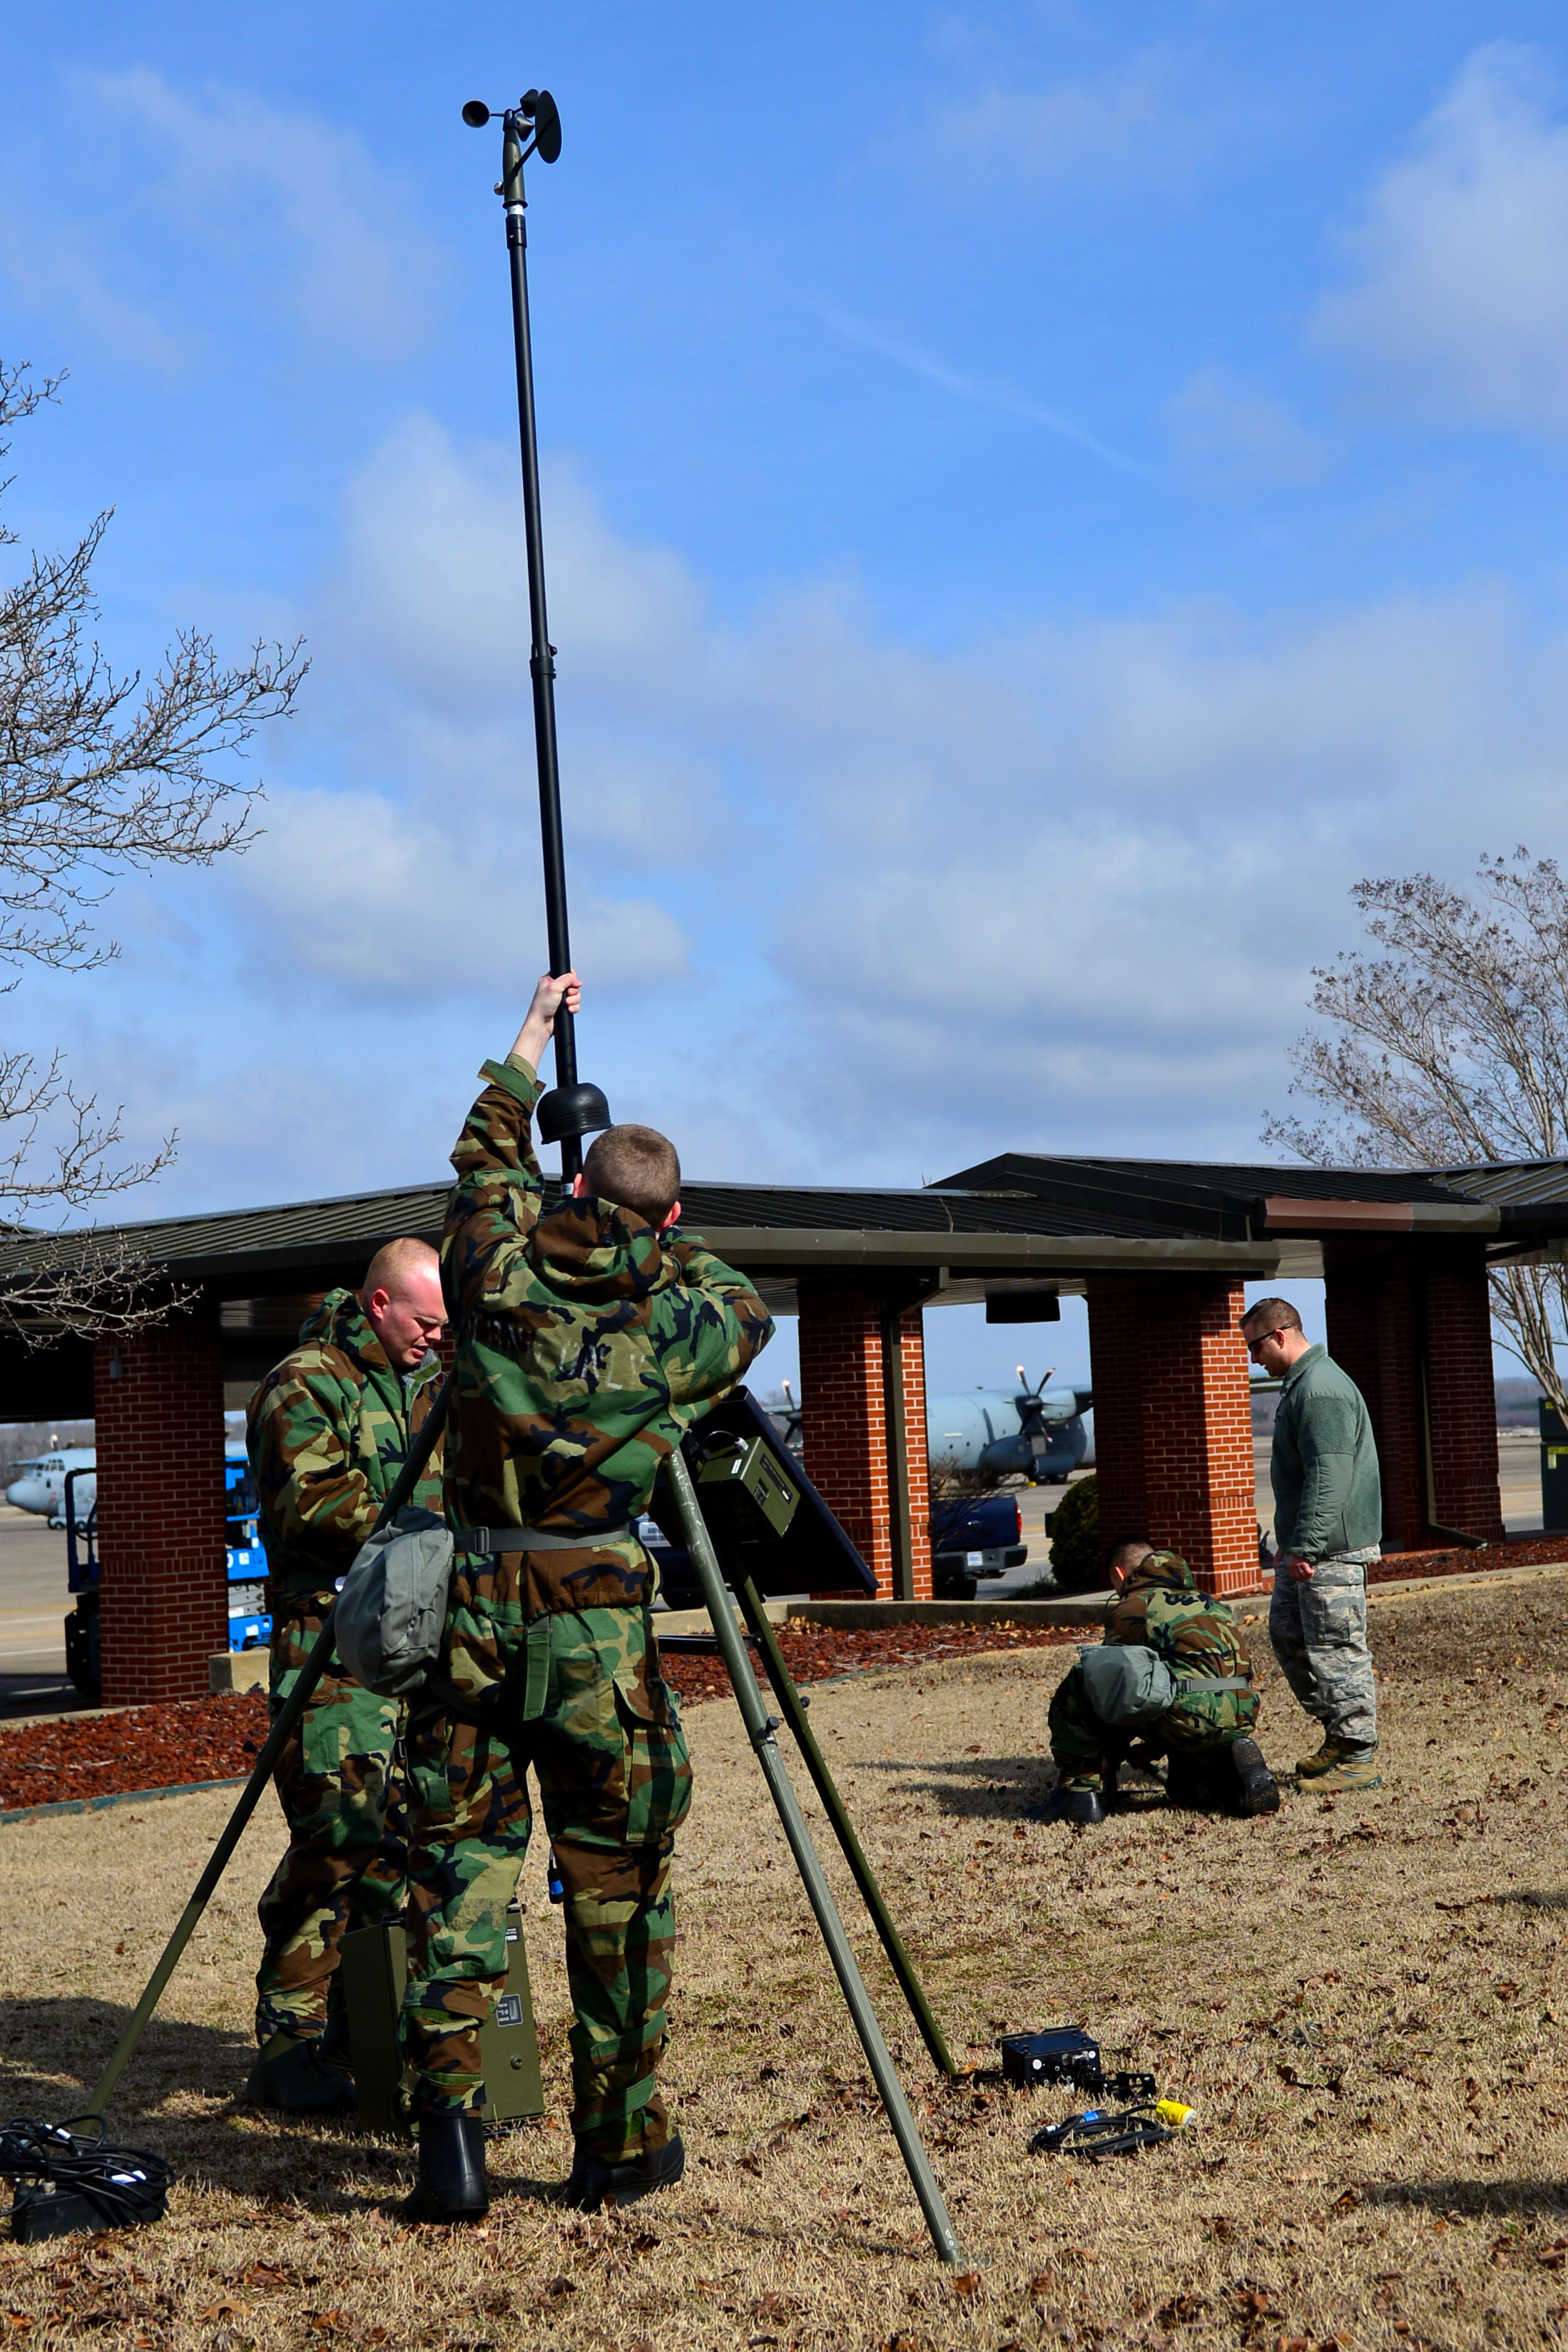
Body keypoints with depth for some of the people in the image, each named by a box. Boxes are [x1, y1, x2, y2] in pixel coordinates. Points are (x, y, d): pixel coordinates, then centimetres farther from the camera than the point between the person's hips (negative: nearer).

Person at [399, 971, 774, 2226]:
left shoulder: (493, 1272, 1)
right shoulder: (676, 1327, -3)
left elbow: (486, 1160, 22)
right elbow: (749, 1309, 21)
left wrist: (532, 1035, 35)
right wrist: (672, 1245, 31)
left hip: (469, 1606, 2)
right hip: (594, 1618, -2)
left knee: (460, 1859, 7)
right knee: (617, 1883, 9)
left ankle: (450, 2133, -1)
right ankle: (623, 2140, 17)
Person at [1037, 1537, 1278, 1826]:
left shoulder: (1131, 1606, 9)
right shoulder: (1207, 1600, 30)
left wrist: (1110, 1757, 28)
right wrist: (1151, 1748, 44)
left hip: (1189, 1716, -7)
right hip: (1240, 1719, 7)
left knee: (1077, 1686, 8)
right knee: (1183, 1789, 35)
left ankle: (1079, 1790, 5)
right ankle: (1233, 1774, 4)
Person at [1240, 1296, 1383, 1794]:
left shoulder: (1321, 1390, -18)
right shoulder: (1300, 1385, 16)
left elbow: (1327, 1476, -25)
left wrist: (1305, 1547, -25)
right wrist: (1290, 1543, 25)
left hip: (1330, 1550, -11)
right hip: (1304, 1548, 11)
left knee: (1336, 1650, -5)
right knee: (1288, 1636, 17)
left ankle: (1359, 1758, 2)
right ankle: (1340, 1735, 25)